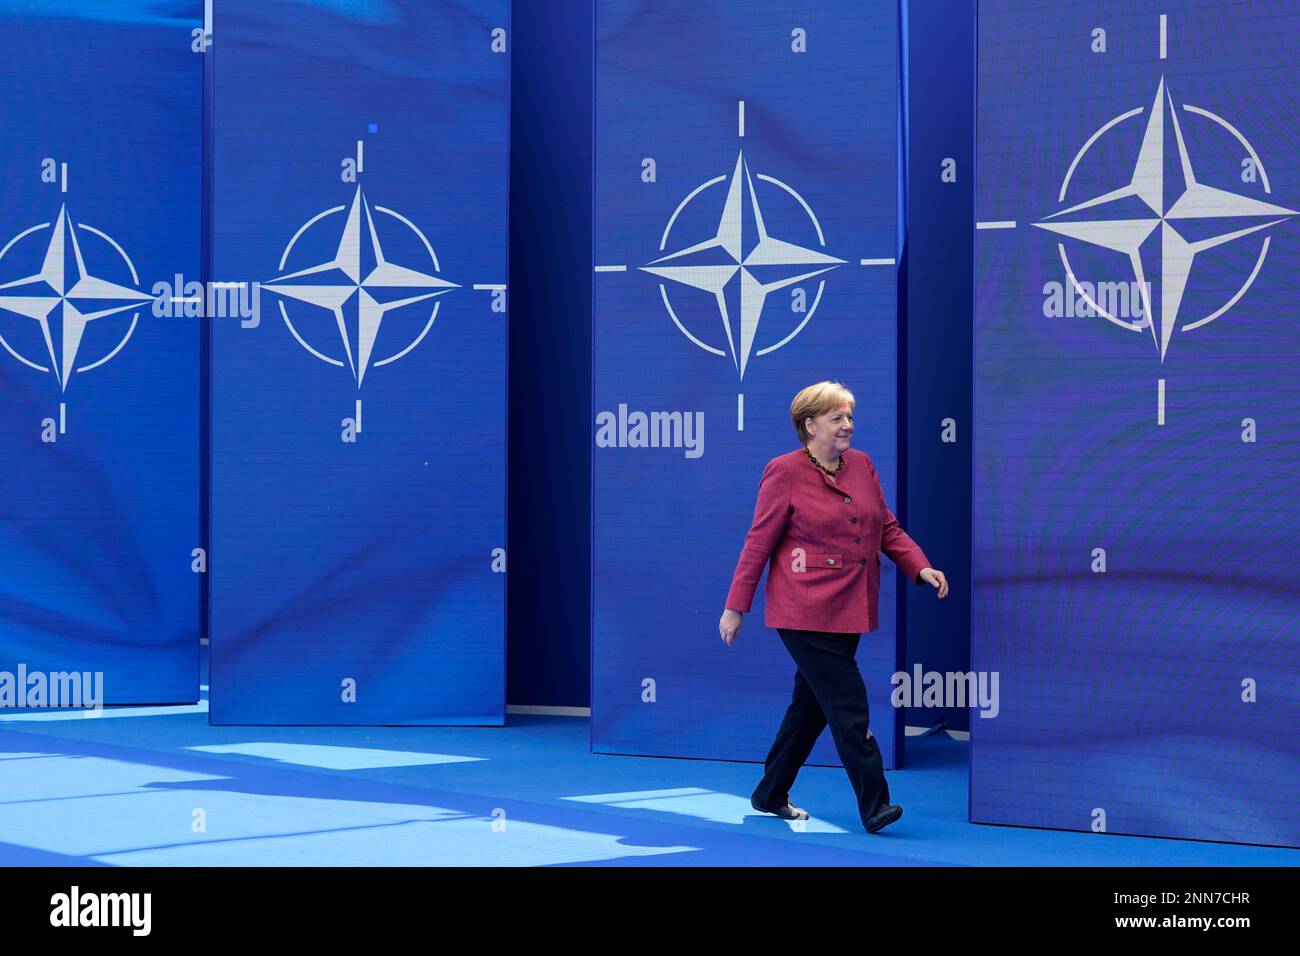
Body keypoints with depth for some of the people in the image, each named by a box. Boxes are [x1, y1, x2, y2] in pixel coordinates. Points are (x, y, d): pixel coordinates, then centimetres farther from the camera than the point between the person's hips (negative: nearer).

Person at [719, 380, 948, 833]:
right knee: (849, 706, -11)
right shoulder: (785, 472, -8)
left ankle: (771, 796, 26)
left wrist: (920, 567, 0)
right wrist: (735, 607, -4)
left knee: (812, 706, 13)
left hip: (848, 609, 7)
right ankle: (874, 806, -9)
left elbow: (887, 527, 16)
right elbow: (759, 542, -6)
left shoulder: (862, 465, 10)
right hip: (805, 610, -7)